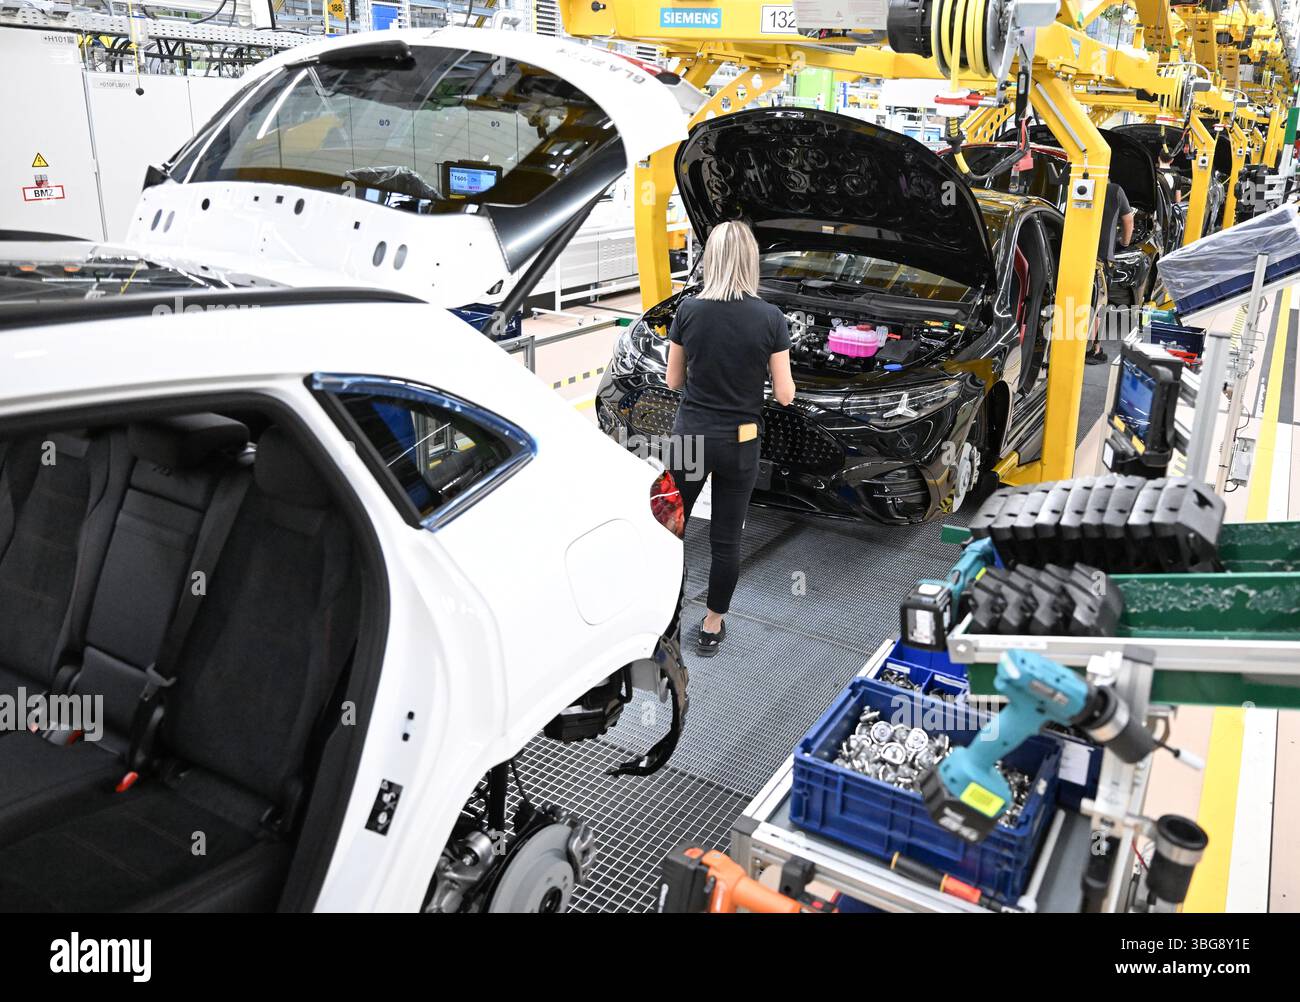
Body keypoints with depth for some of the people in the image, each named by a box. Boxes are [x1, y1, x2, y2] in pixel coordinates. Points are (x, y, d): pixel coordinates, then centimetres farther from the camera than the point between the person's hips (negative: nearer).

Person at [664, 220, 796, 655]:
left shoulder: (689, 310, -8)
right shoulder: (770, 318, -11)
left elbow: (674, 380, 1)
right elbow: (784, 395, -7)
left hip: (691, 435, 1)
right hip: (739, 442, 0)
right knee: (726, 538, 12)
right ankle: (712, 628, 23)